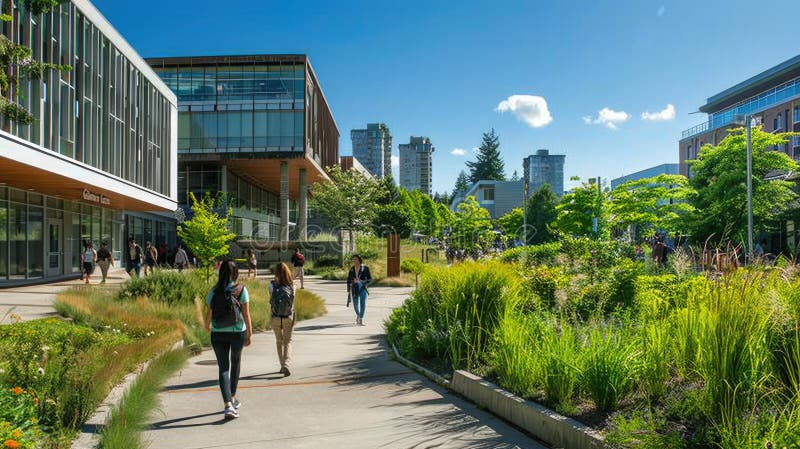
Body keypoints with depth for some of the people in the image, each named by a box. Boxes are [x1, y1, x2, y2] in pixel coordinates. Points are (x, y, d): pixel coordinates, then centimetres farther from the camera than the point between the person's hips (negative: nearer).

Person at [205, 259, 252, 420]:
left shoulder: (214, 291, -4)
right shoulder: (241, 289, -9)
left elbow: (208, 313, 2)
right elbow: (246, 314, -10)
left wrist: (207, 326, 23)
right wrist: (249, 334, -3)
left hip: (218, 333, 0)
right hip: (238, 331, 0)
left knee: (223, 367, 4)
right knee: (235, 363, 22)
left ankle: (228, 404, -9)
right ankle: (232, 398, 34)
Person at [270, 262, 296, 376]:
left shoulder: (272, 284, -7)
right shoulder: (292, 285, -5)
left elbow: (271, 301, -5)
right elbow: (293, 302, -4)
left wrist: (271, 316, 4)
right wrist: (294, 318, 3)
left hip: (276, 318, 1)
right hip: (288, 318, 0)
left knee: (279, 341, 17)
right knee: (287, 342, 8)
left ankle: (282, 366, 23)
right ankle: (285, 364, -11)